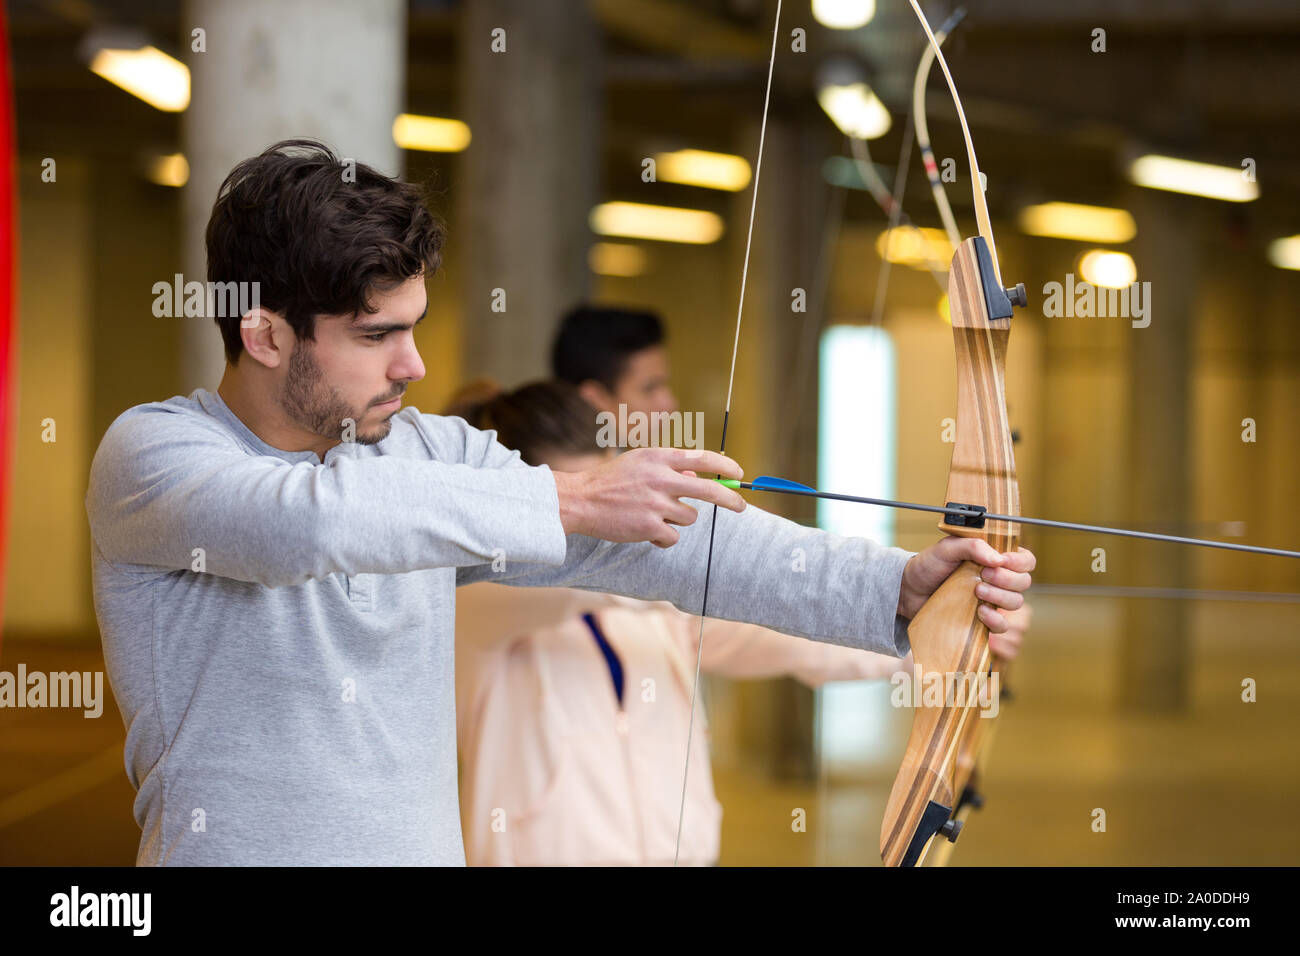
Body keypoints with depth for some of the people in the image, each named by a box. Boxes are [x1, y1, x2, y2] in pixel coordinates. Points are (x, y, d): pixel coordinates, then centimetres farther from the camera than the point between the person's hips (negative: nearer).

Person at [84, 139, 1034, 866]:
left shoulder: (436, 456, 5)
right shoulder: (151, 452, -9)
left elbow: (655, 542, -1)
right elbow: (298, 520, -29)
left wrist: (894, 587, -11)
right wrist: (566, 497, -29)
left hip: (430, 843, 4)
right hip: (232, 843, -4)